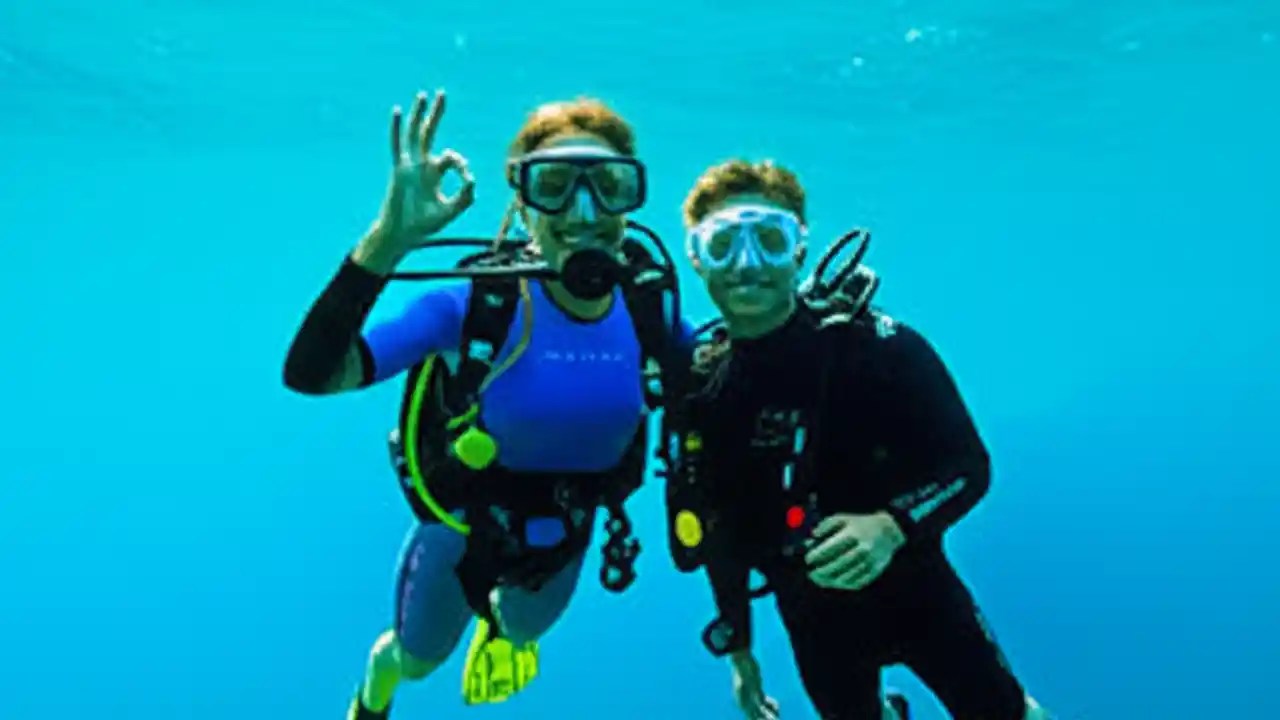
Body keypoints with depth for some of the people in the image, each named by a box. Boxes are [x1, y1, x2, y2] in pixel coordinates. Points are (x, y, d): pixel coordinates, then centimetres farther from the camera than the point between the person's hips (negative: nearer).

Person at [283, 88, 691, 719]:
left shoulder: (650, 310, -22)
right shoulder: (475, 303, -33)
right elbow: (310, 373, -44)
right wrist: (388, 238, -53)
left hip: (564, 537, 3)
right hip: (460, 528, -2)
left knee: (520, 634, 37)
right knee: (416, 661, 28)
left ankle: (498, 621, 76)